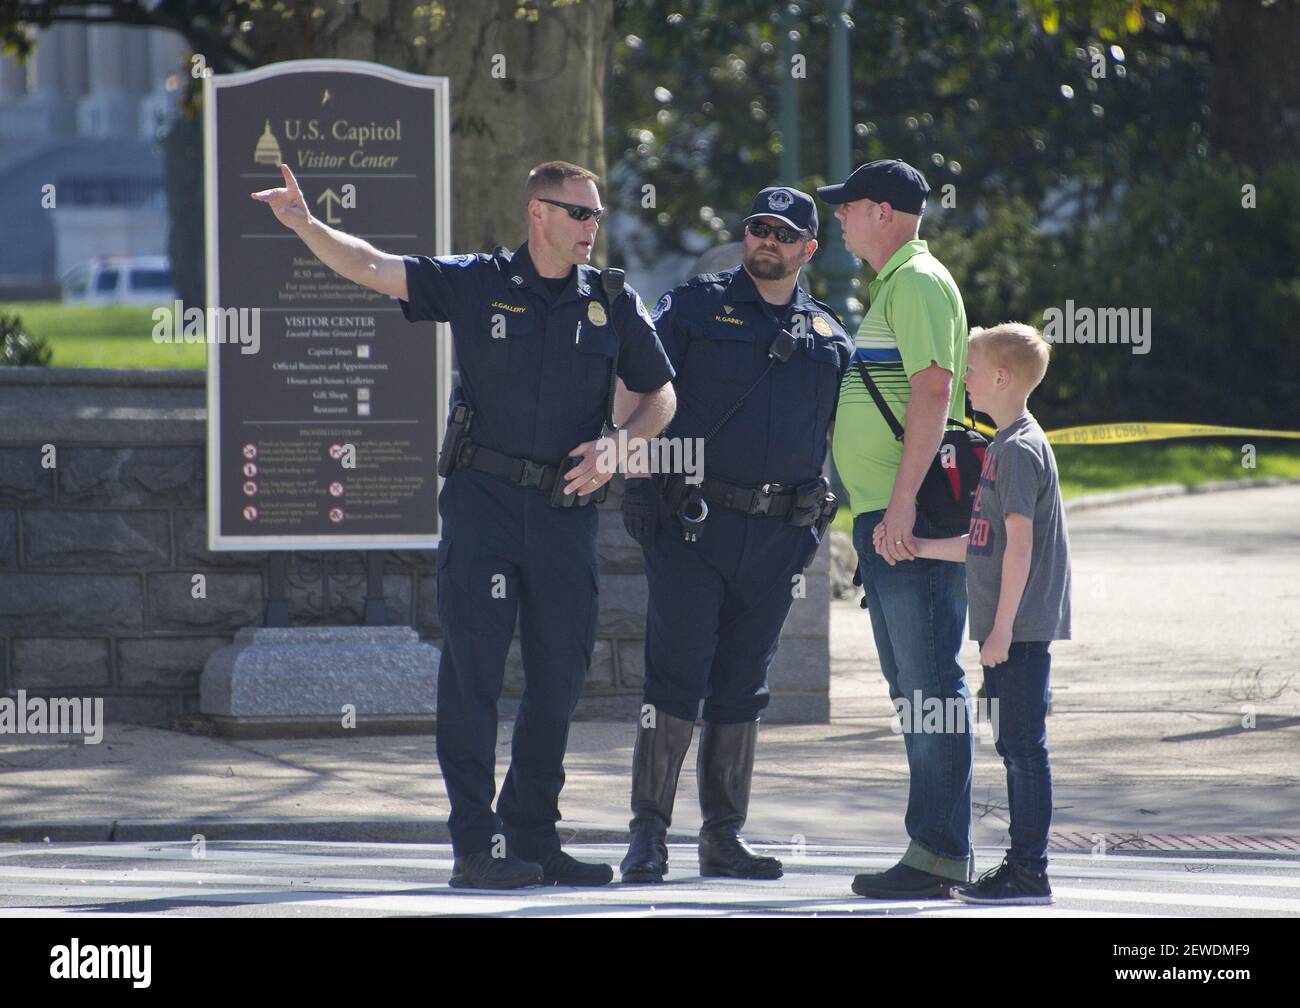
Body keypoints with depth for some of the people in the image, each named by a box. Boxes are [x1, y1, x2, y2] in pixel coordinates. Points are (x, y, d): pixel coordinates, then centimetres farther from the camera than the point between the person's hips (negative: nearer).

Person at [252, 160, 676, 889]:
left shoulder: (614, 303, 7)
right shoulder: (476, 284, 0)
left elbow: (661, 395, 14)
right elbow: (371, 267, -6)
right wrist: (305, 225, -23)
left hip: (568, 507, 3)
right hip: (485, 496, -3)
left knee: (560, 675, 7)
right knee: (474, 667, -9)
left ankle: (534, 837, 19)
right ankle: (476, 846, -9)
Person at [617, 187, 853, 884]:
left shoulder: (829, 338, 14)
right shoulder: (693, 306, 4)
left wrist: (818, 523, 9)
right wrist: (639, 478, -11)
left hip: (778, 537, 4)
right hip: (692, 524, -4)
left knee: (743, 688, 9)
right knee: (676, 675, -8)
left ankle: (724, 838, 15)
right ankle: (648, 833, -5)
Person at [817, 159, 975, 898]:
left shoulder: (917, 282, -10)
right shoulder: (895, 284, 22)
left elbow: (934, 388, -20)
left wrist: (902, 500, -25)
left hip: (913, 516, -11)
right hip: (885, 516, 11)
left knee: (930, 684, -10)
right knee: (912, 685, 12)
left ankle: (940, 855, -11)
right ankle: (936, 846, 16)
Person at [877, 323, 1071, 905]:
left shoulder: (1019, 449, -13)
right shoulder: (1005, 446, 17)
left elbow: (1020, 544, -18)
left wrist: (1002, 628, -19)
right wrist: (915, 547, 20)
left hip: (1020, 627, -10)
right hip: (1012, 630, 10)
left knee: (1023, 746, -8)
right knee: (1016, 746, 12)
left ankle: (1030, 872, -7)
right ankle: (1023, 864, 17)